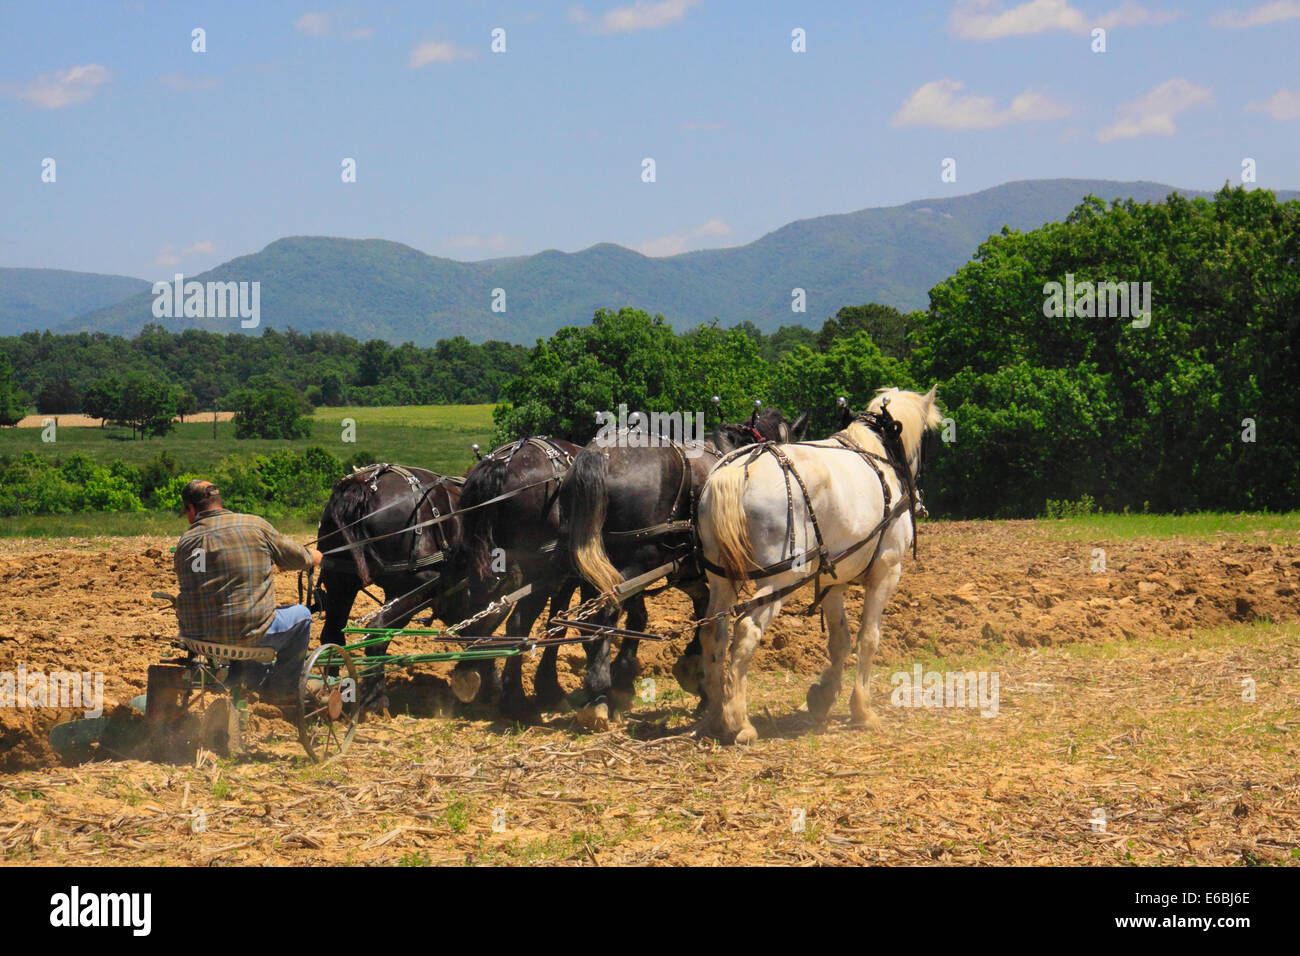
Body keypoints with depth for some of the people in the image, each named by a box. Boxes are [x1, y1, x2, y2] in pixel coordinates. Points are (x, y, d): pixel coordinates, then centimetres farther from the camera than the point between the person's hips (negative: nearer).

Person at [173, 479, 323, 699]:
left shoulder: (185, 541, 3)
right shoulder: (255, 525, -2)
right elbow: (298, 559, 7)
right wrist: (314, 556, 32)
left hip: (196, 634, 4)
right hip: (248, 632, -4)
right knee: (301, 615, 25)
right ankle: (282, 688, 30)